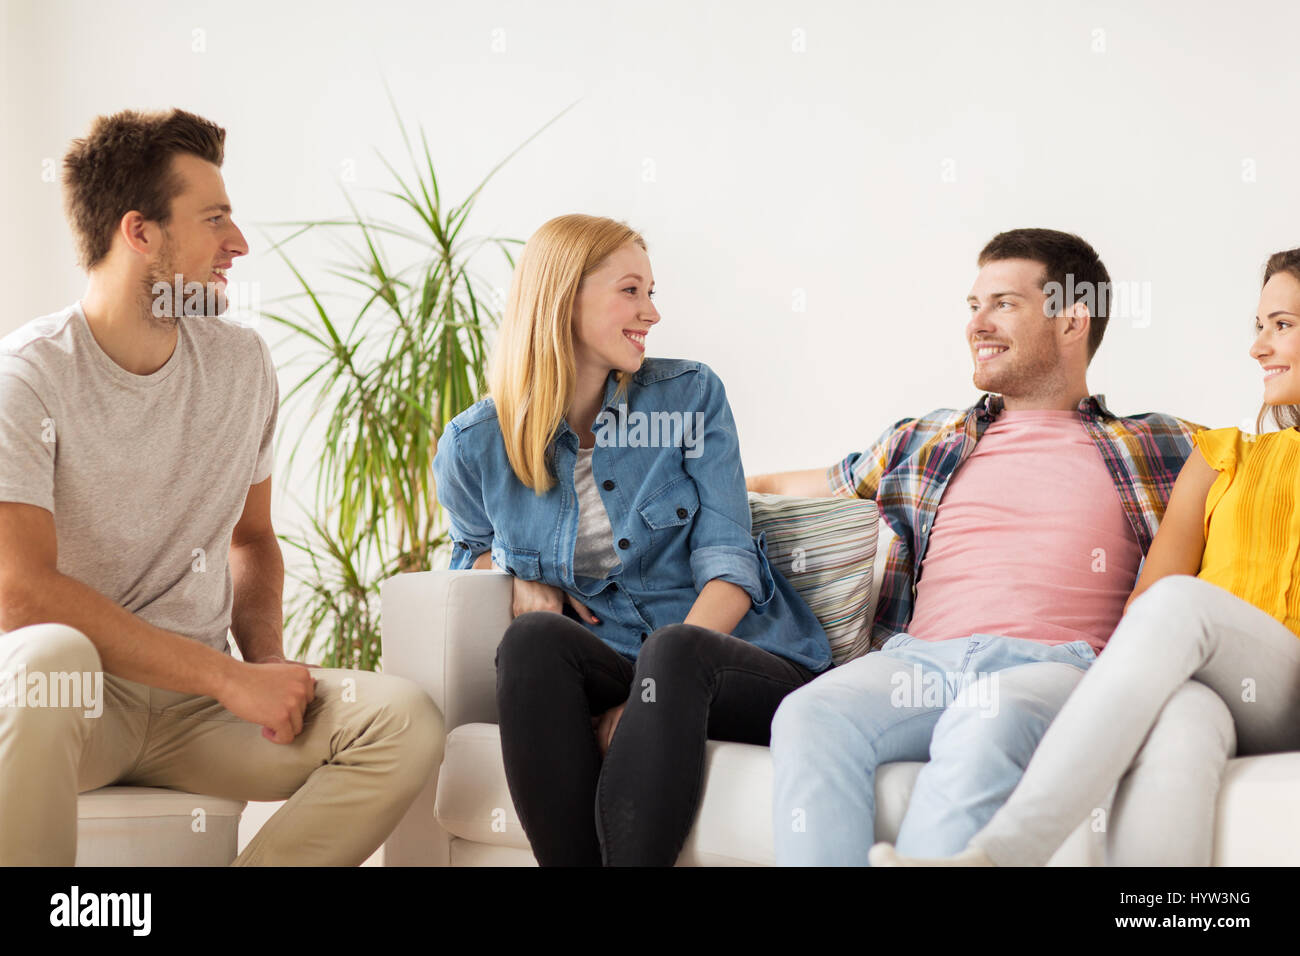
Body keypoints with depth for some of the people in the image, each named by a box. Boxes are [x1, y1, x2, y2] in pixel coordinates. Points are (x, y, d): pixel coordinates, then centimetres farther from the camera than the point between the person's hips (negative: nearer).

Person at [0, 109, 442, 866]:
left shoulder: (242, 362, 9)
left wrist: (269, 660, -2)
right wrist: (233, 679, -21)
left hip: (200, 702, 5)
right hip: (80, 696, -5)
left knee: (406, 722, -20)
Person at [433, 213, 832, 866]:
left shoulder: (690, 396, 2)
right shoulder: (475, 446, 5)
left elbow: (727, 563, -5)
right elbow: (475, 549, 26)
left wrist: (645, 700, -20)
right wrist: (519, 579, 0)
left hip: (748, 660, -1)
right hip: (606, 667, 1)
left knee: (670, 650, -36)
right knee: (531, 637, -31)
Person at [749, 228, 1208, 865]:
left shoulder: (1154, 448, 21)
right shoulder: (924, 443, 29)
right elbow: (804, 488, 42)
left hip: (1056, 666, -3)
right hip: (920, 660, 3)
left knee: (988, 723, -40)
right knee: (809, 715, -32)